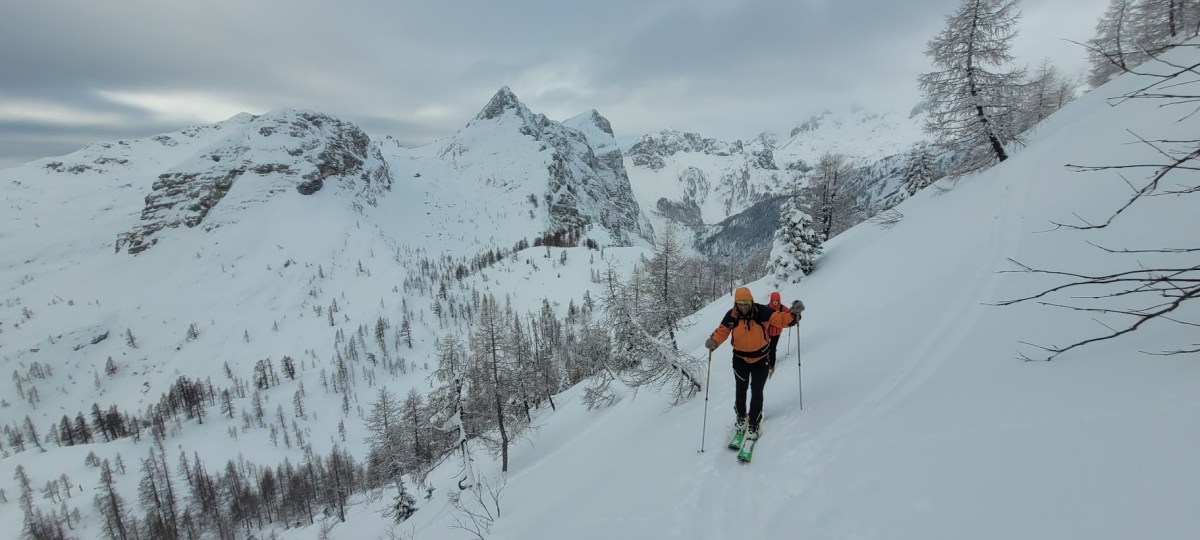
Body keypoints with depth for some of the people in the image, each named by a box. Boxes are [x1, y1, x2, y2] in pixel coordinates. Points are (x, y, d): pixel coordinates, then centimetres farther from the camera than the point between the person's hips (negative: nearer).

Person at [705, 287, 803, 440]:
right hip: (740, 358, 2)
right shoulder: (731, 316, -18)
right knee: (740, 389, 17)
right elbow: (721, 331, -10)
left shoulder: (762, 312, -22)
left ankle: (753, 423, 20)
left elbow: (781, 319, -21)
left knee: (756, 391, 1)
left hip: (761, 358, -2)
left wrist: (794, 314, -40)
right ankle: (741, 417, 41)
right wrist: (714, 341, -29)